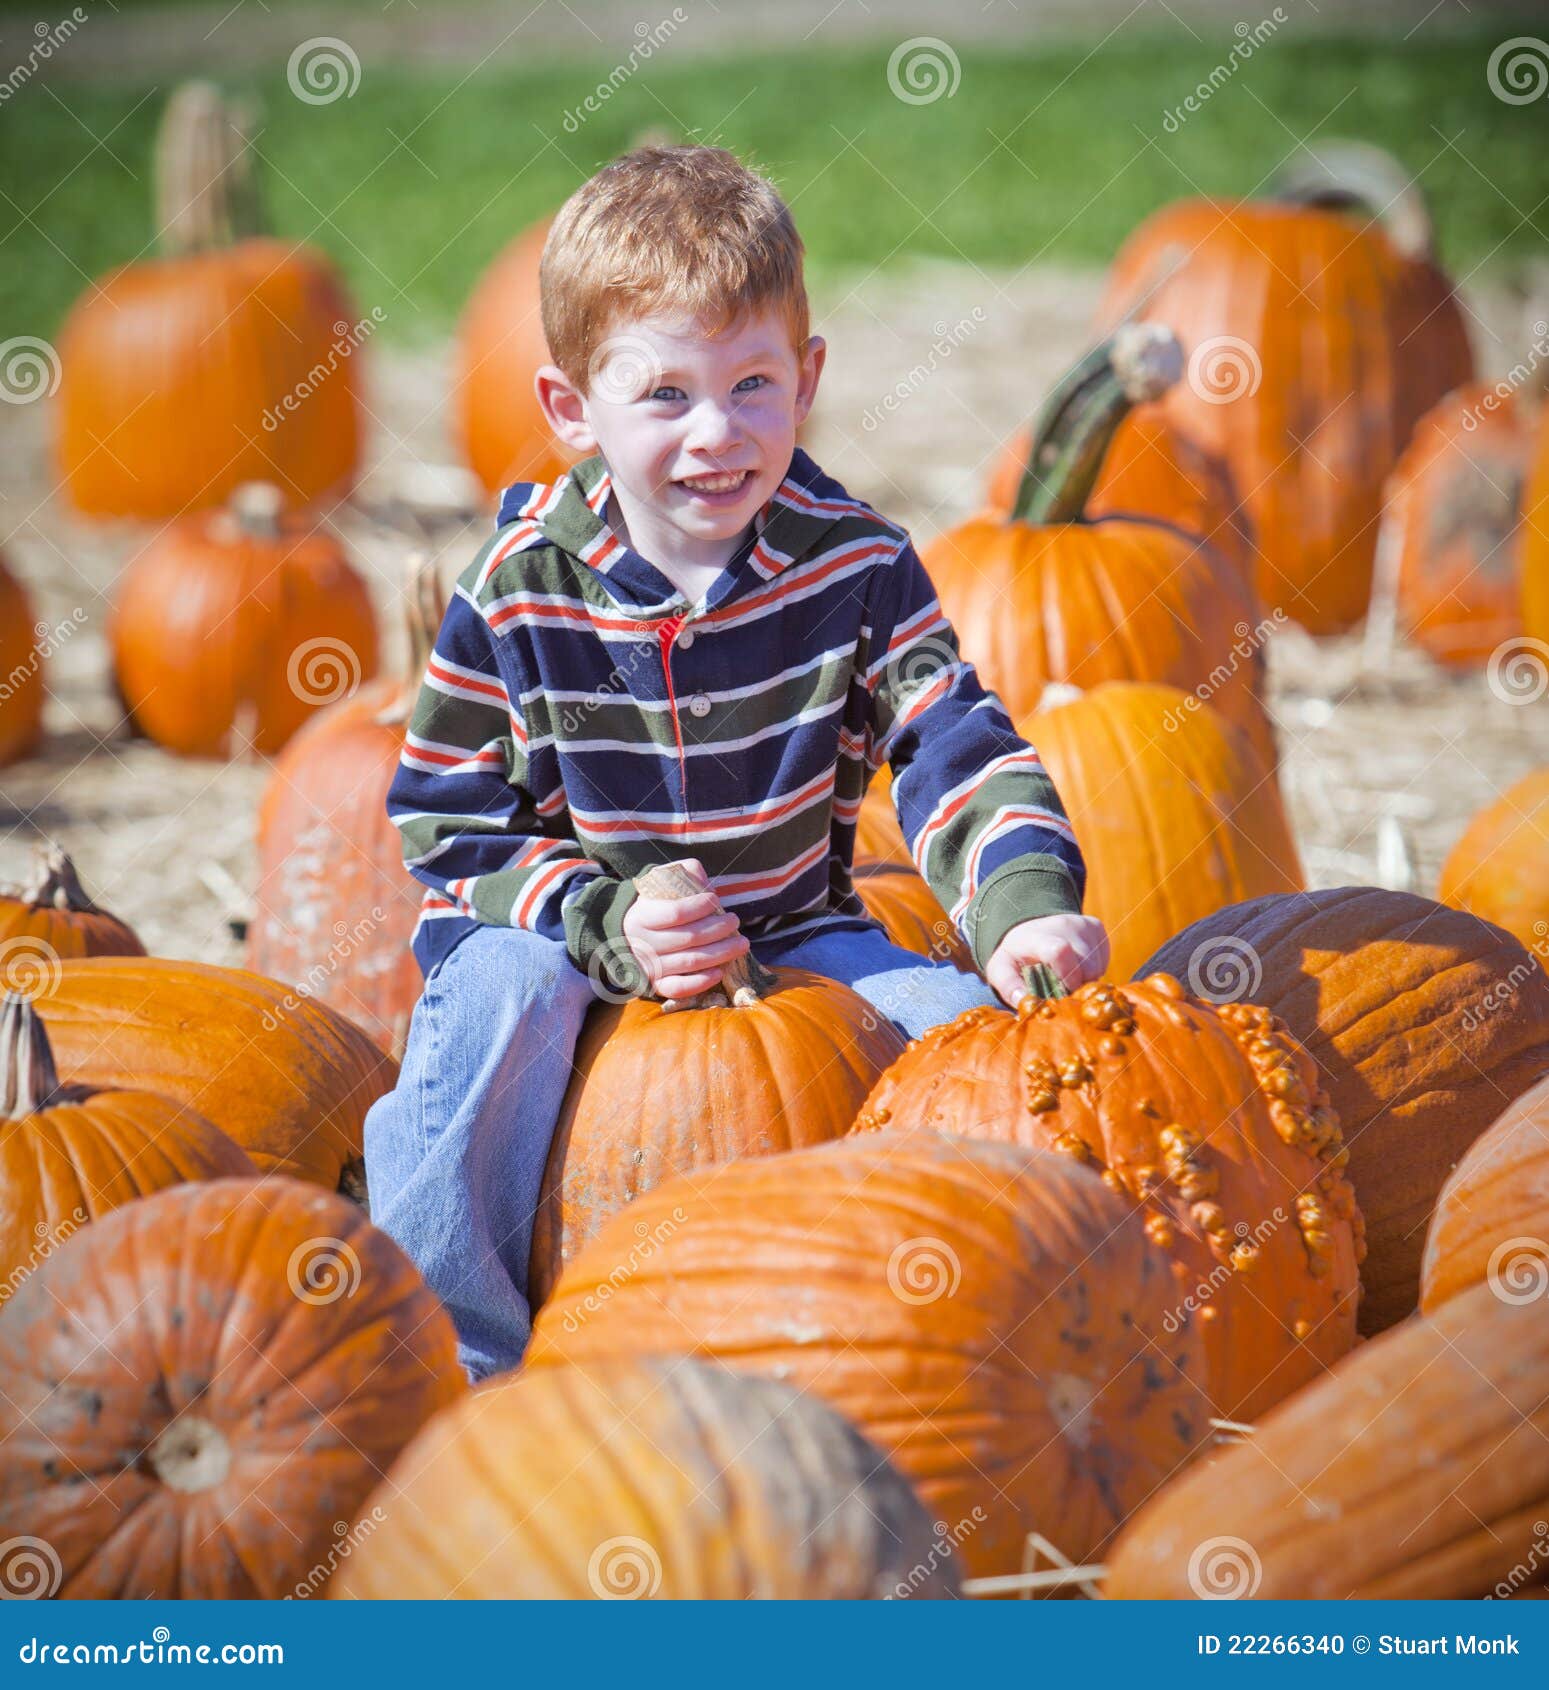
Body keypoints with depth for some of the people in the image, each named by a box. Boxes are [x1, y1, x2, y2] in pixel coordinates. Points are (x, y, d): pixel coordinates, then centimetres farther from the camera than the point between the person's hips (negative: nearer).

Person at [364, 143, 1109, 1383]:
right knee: (499, 989, -33)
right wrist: (605, 922, -27)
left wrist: (1026, 907, -34)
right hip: (563, 929, -2)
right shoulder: (516, 592, -15)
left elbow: (962, 756, -13)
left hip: (791, 933, 2)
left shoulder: (855, 566, -10)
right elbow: (448, 828, -10)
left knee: (969, 1022, -20)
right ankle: (453, 1345, -19)